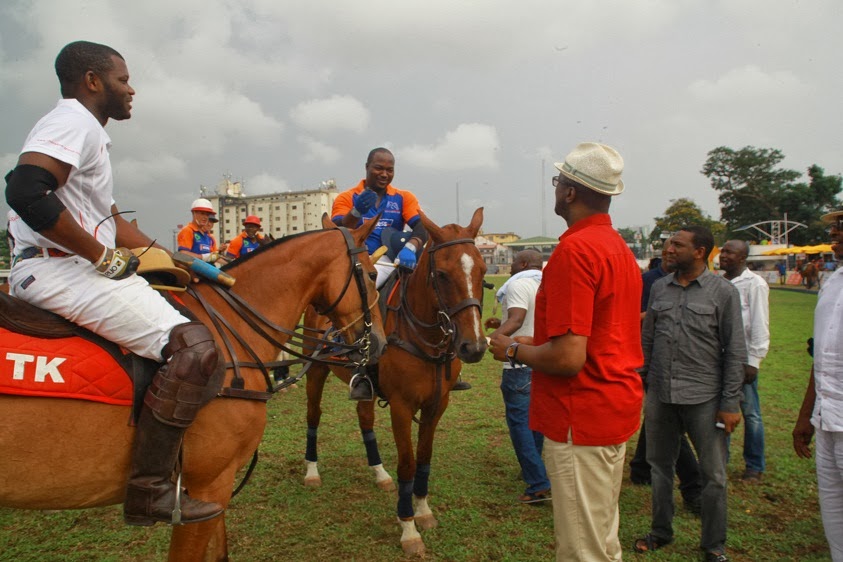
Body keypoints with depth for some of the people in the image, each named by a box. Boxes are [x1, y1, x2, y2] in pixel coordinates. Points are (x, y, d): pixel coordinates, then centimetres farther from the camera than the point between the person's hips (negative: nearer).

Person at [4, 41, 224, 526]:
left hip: (82, 269, 11)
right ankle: (149, 489, -17)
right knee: (193, 347, -24)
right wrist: (105, 256, -18)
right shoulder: (73, 122, -8)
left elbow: (110, 221, 24)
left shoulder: (90, 133, 24)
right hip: (59, 272, -11)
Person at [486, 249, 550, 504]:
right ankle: (535, 470, 33)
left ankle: (538, 485, -7)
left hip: (521, 363, -9)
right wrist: (501, 323, 26)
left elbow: (516, 320, -26)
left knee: (519, 421, -4)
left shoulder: (518, 284, -11)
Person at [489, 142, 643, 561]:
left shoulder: (575, 249, -20)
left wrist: (512, 349, -9)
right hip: (619, 406, 10)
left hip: (582, 417, -10)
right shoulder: (620, 247, 11)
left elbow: (568, 357, -27)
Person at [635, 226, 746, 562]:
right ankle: (661, 532, 33)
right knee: (660, 466, 15)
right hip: (660, 394, 4)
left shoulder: (723, 292, -5)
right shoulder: (659, 288, 6)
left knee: (713, 474, 7)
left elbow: (735, 351, -5)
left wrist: (730, 403, -9)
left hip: (703, 397, -4)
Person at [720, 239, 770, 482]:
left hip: (742, 359, -5)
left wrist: (753, 361, -12)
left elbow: (760, 326, -10)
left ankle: (754, 466, 21)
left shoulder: (755, 284, -8)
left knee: (750, 414, 7)